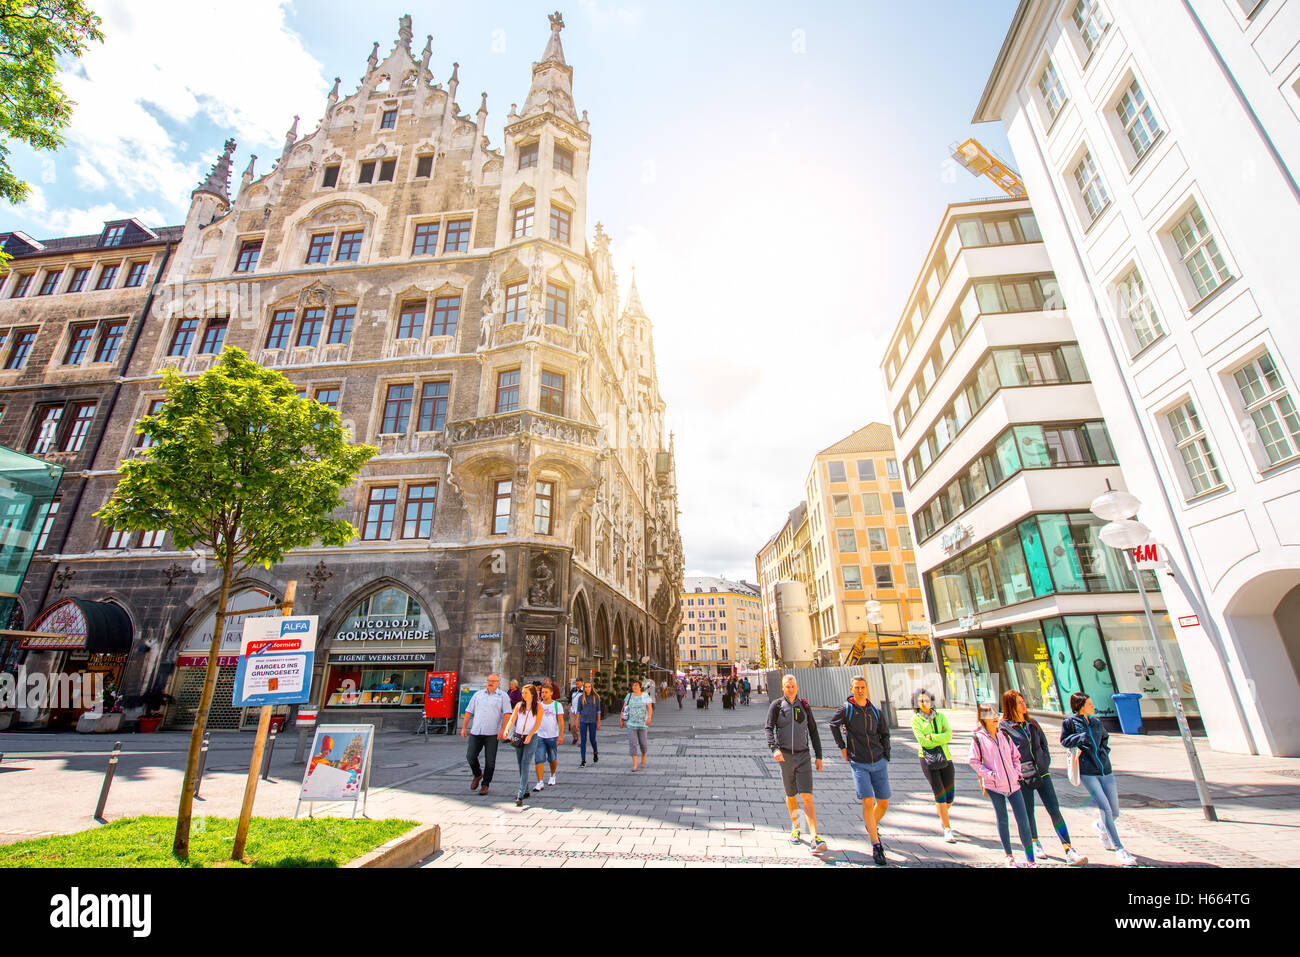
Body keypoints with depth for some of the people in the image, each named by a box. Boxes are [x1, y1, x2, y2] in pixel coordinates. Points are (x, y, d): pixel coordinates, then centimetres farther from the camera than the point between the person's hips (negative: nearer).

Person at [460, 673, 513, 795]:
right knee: (470, 757, 1)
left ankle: (485, 785, 16)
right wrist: (464, 727, 9)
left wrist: (502, 729, -16)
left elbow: (507, 713, -6)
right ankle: (477, 775, 29)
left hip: (492, 734, -3)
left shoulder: (503, 696, 2)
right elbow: (469, 711, 15)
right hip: (475, 732, 3)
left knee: (490, 761, 0)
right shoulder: (478, 694, 13)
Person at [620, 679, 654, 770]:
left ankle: (643, 756, 40)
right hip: (631, 724, 1)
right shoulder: (629, 696, 1)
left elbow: (650, 708, -14)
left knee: (643, 743, 8)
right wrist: (621, 719, 2)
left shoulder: (645, 696, -6)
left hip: (643, 723, -1)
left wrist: (649, 717, -31)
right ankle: (634, 765, 0)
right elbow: (624, 708, 6)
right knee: (632, 743, -7)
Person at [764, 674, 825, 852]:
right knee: (791, 795, 13)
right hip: (785, 756, 0)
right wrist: (774, 748, -24)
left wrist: (819, 756, 8)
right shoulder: (777, 705, -2)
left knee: (807, 797, -8)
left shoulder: (804, 706, 5)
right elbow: (768, 728, -9)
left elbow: (813, 731, 11)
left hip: (803, 755, 1)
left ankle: (815, 837, -9)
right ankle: (795, 827, 33)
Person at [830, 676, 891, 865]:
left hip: (879, 763, 3)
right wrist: (842, 747, 6)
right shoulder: (846, 709, -9)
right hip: (859, 764, -3)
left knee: (884, 803, 8)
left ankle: (872, 827, 37)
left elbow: (884, 734, 16)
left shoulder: (876, 711, 1)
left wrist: (886, 756, 9)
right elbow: (833, 724, 8)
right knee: (868, 802, -12)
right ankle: (876, 846, 1)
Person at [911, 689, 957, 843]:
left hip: (945, 758, 3)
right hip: (928, 759, -3)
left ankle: (943, 816, 37)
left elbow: (949, 735, -7)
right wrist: (940, 738, -7)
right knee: (939, 793, -9)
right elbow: (923, 741, -11)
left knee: (949, 798, 6)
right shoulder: (915, 720, -2)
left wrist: (931, 736, -13)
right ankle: (948, 829, 6)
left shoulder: (940, 717, 7)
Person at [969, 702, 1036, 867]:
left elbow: (1015, 756, 18)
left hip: (1013, 784, 3)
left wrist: (1017, 773, 4)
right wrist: (989, 774, -12)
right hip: (994, 786, -3)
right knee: (1002, 820, 7)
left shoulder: (1005, 735, 9)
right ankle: (1008, 856, 24)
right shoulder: (978, 738, -5)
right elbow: (973, 761, -3)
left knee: (1023, 820, 0)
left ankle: (1030, 859, 13)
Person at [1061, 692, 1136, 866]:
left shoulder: (1096, 722, 13)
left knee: (1114, 812, 9)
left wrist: (1105, 749, 9)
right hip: (1087, 772, -5)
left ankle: (1100, 826, 42)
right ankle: (1119, 850, -5)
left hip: (1105, 769, 6)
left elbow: (1105, 737, 28)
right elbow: (1064, 741, 1)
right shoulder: (1070, 722, -3)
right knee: (1105, 808, -14)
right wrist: (1079, 738, -15)